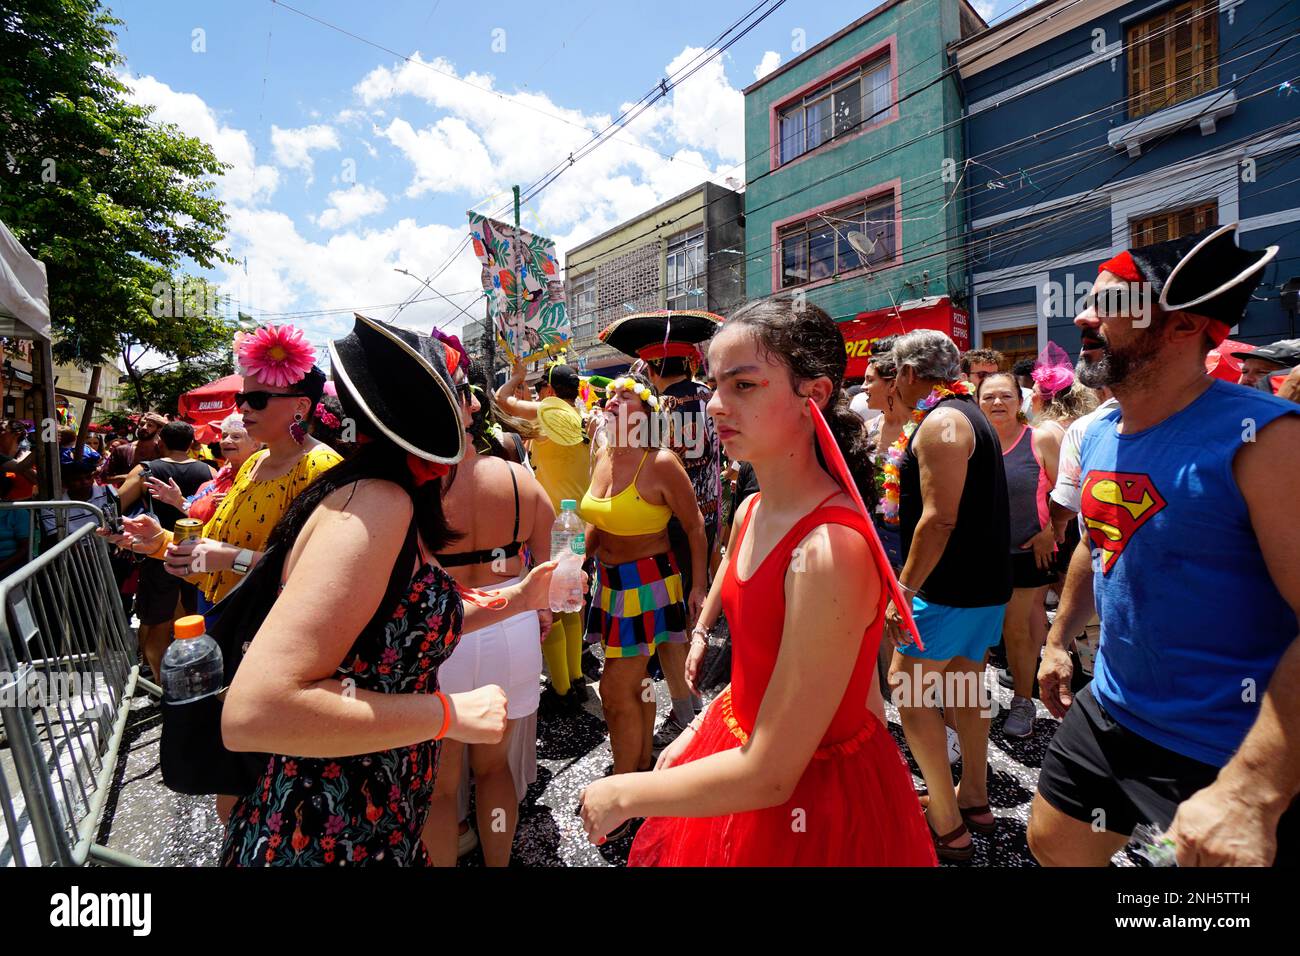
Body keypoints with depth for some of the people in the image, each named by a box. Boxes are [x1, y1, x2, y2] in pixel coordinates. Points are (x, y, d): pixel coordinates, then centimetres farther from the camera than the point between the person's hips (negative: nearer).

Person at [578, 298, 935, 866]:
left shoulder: (830, 549, -30)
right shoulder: (751, 512, -4)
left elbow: (769, 775, -26)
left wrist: (621, 795, -16)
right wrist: (696, 734, 4)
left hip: (809, 803, -6)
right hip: (741, 739, 7)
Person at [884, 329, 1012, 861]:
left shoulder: (940, 422, -17)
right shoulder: (968, 415, 15)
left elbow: (939, 518, -25)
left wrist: (904, 589, -21)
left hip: (951, 588, -10)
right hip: (984, 583, 10)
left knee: (906, 688, 0)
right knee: (964, 686, 19)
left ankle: (947, 825, 10)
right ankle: (974, 799, 34)